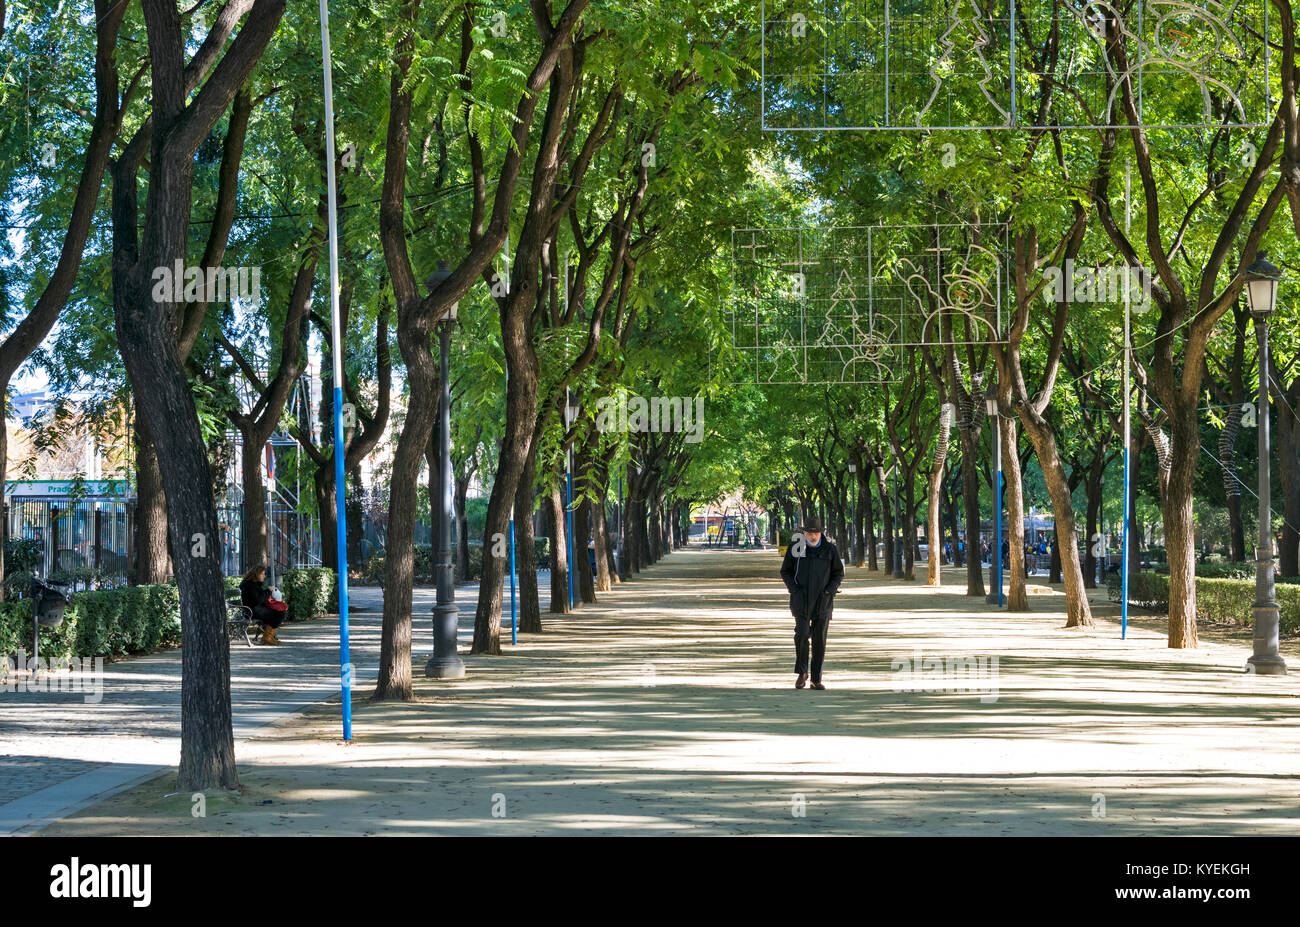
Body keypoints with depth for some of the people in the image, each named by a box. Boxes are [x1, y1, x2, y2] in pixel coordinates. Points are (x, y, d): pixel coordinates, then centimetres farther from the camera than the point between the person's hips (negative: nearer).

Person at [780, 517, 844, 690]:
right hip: (801, 598, -1)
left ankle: (816, 679, 8)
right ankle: (801, 672, 4)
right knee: (802, 633, -15)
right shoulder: (796, 548, -1)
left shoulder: (829, 549, 0)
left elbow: (838, 573, 8)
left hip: (822, 599, 1)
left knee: (819, 639, 1)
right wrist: (794, 589, -8)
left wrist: (830, 590, -7)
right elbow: (785, 571, 7)